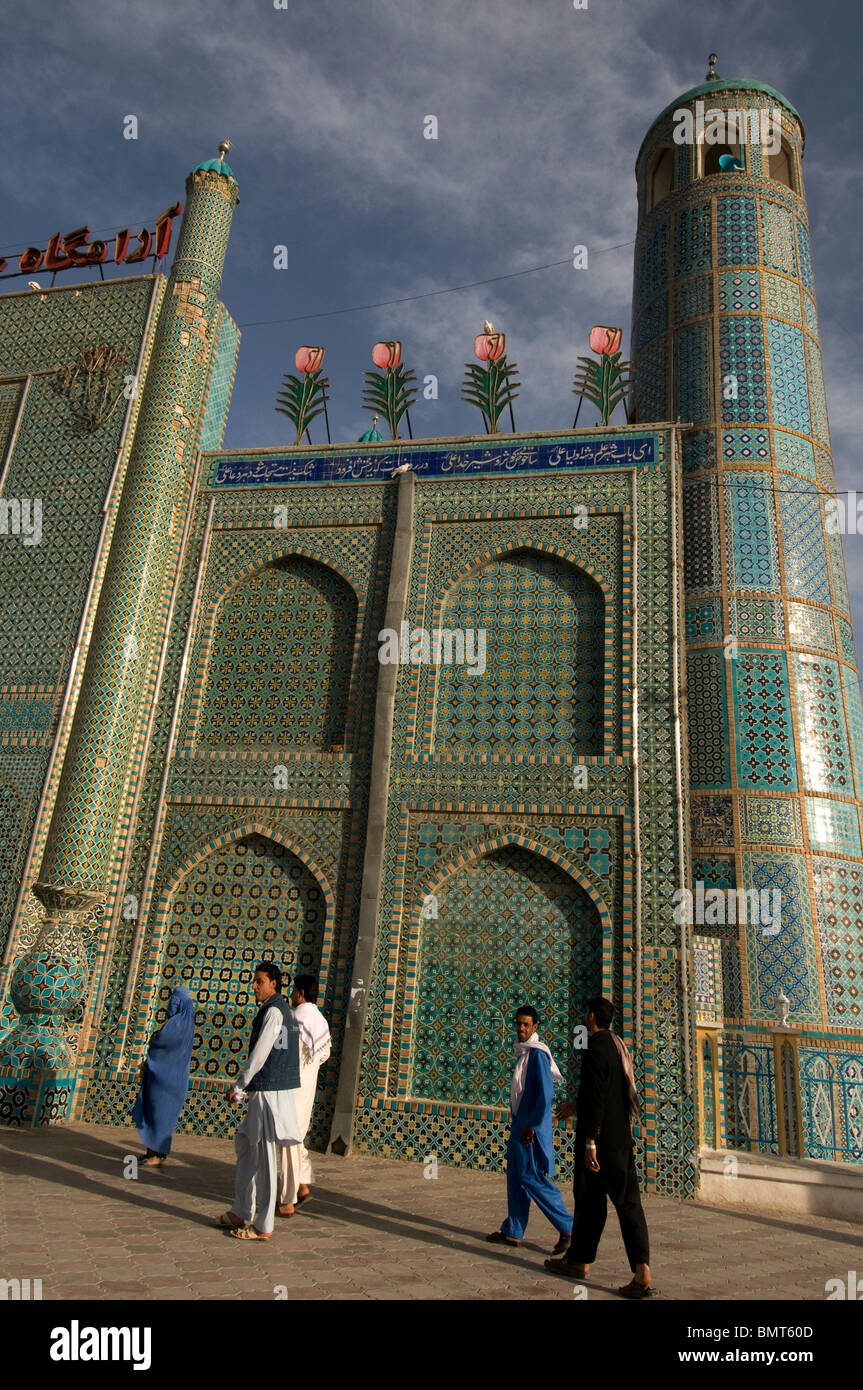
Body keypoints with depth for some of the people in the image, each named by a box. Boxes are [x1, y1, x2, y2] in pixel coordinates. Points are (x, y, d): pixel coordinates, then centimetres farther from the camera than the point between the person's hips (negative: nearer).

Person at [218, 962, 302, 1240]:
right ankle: (242, 1212, 27)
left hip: (270, 1092, -10)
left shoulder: (273, 1011, -15)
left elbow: (259, 1055, -18)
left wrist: (238, 1086, -7)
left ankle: (263, 1226, 7)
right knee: (244, 1143, 19)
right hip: (267, 1091, 10)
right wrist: (243, 1087, 21)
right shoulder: (284, 1010, 15)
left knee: (264, 1157, -2)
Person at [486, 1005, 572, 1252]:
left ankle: (567, 1227, 3)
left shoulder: (537, 1053, -16)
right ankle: (512, 1232, 20)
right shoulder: (523, 1052, 12)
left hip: (531, 1128, -9)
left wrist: (531, 1126, -20)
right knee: (515, 1176, 12)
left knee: (532, 1177, -6)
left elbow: (546, 1093, -21)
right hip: (520, 1125, 9)